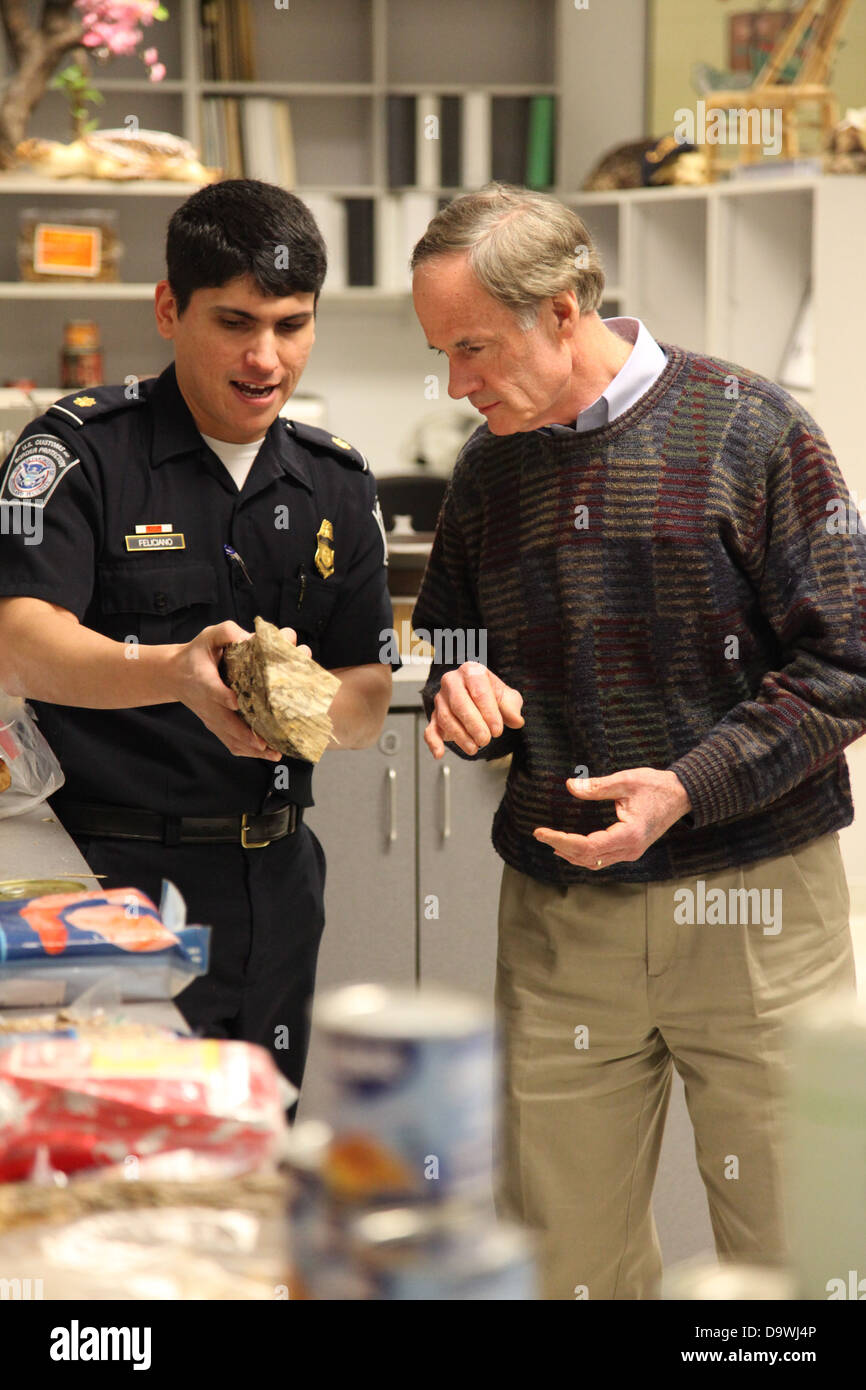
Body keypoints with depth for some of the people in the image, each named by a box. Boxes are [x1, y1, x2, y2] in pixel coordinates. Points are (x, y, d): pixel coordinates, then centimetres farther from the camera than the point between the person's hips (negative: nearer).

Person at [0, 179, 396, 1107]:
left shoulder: (336, 484, 11)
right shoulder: (83, 450, -6)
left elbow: (369, 701, 7)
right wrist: (176, 673, -37)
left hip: (271, 885, 5)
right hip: (108, 869, -5)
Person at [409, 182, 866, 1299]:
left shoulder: (748, 429, -5)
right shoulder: (486, 470, 10)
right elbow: (452, 666, 22)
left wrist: (689, 785, -16)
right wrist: (461, 700, -2)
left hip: (753, 906, -4)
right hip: (556, 916, 4)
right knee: (564, 1254, 6)